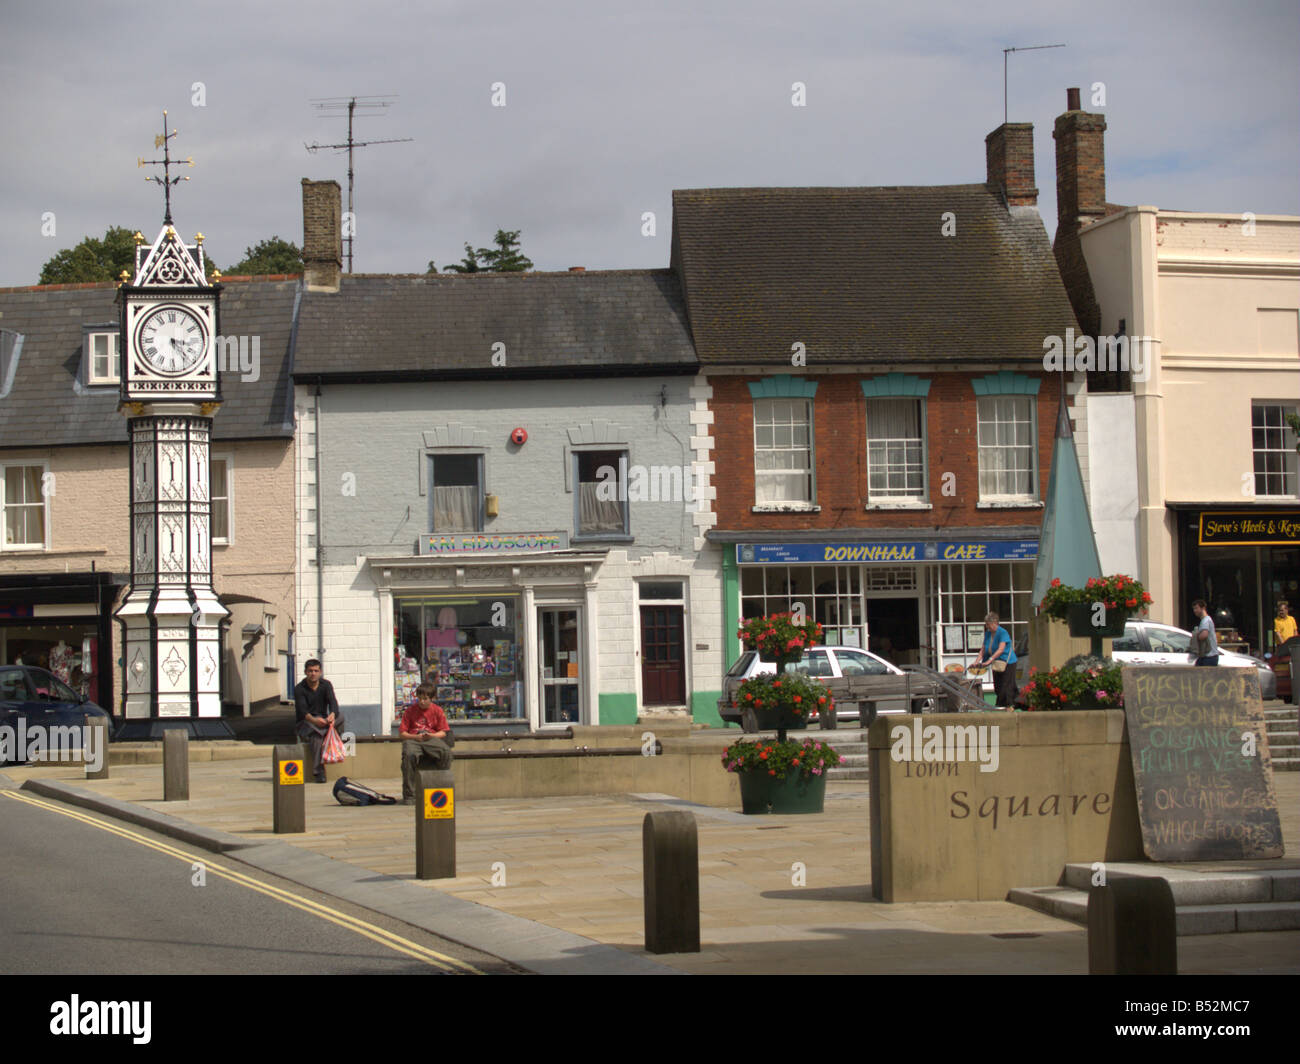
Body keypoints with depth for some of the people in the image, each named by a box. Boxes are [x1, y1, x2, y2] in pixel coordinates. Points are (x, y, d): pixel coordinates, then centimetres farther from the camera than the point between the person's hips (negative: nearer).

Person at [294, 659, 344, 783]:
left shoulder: (326, 685, 3)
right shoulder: (299, 689, -6)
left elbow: (333, 702, -14)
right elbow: (303, 710, -20)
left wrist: (332, 714, -39)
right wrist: (314, 720, -43)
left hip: (323, 720, 4)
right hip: (305, 725, -3)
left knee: (340, 716, -26)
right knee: (317, 736, -37)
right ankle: (318, 773, -42)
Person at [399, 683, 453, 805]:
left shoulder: (437, 710, 7)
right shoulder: (410, 710, 6)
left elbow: (443, 732, 6)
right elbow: (403, 733, 5)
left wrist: (431, 736, -13)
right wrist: (417, 737, -12)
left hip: (432, 739, 1)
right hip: (413, 740, -1)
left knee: (447, 752, -32)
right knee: (409, 755, -37)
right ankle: (409, 795, -28)